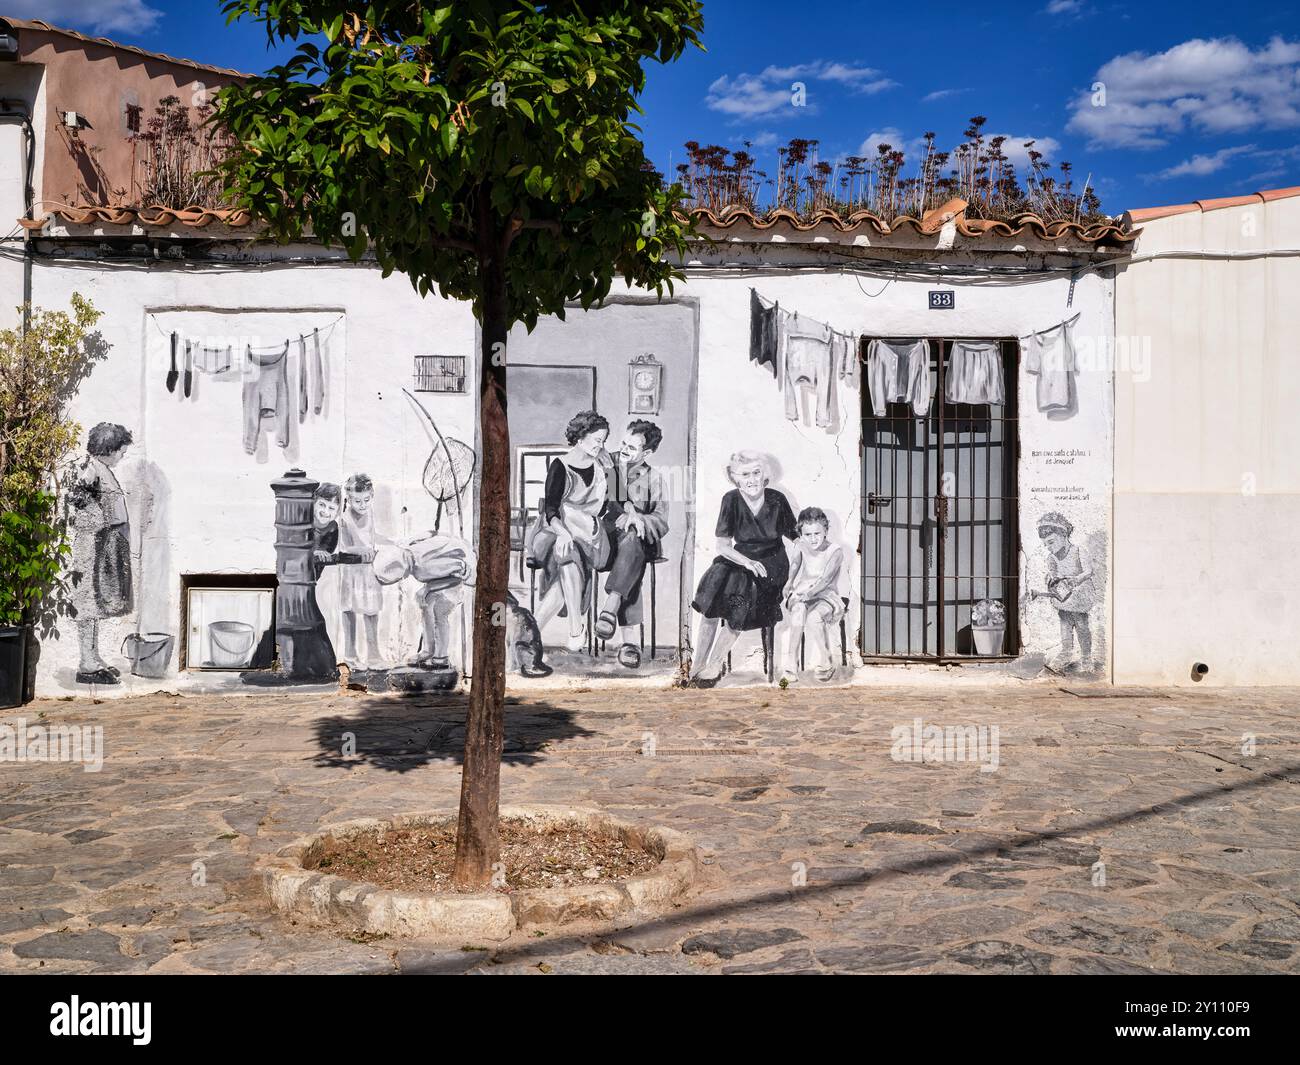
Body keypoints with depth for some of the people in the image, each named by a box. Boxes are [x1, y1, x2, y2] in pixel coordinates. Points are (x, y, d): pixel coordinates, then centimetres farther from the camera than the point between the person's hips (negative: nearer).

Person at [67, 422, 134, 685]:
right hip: (95, 544, -10)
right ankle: (87, 665, -3)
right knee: (90, 603, -6)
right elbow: (75, 497, -22)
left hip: (108, 546, 10)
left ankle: (94, 660, 21)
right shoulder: (91, 469, -14)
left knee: (96, 603, 14)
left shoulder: (102, 468, 15)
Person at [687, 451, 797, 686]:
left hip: (771, 563, -1)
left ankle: (713, 666, -18)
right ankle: (700, 663, -22)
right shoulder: (732, 500, -4)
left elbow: (796, 537, 6)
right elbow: (722, 545, -5)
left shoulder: (776, 500, -4)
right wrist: (747, 562, -22)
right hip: (740, 558, 2)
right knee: (717, 581, -29)